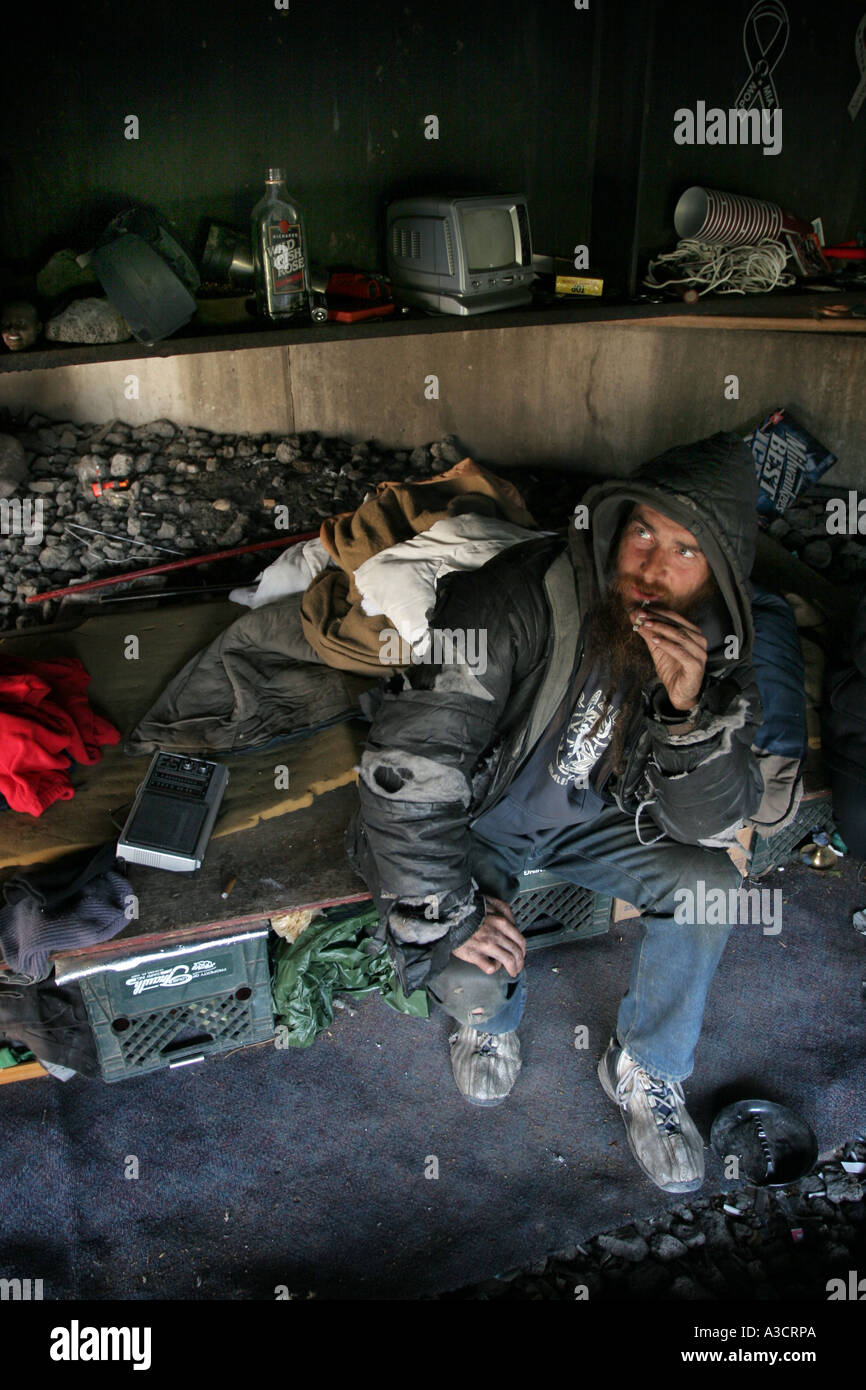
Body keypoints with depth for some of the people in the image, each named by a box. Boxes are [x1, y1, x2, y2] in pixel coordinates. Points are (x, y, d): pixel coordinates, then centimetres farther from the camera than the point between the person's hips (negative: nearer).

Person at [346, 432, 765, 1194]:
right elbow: (407, 763, -32)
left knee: (708, 882, -17)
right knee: (471, 977, -23)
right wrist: (448, 913, -26)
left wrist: (690, 708, -36)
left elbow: (712, 824, -17)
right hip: (472, 818, -3)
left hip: (588, 816, 4)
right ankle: (491, 1020, 21)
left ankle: (647, 1072, 12)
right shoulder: (519, 601, -33)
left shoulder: (713, 649, -15)